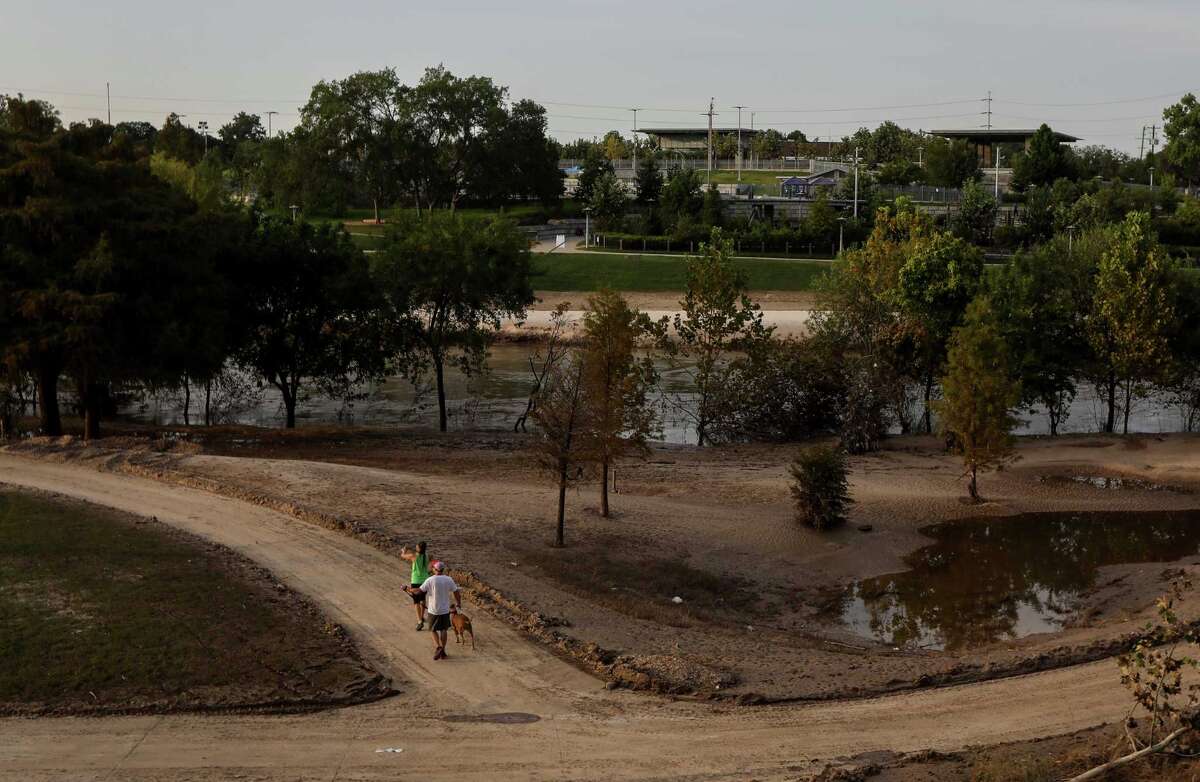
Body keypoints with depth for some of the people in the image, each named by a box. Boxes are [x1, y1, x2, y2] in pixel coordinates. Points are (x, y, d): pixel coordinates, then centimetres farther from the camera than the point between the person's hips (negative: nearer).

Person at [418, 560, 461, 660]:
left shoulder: (430, 580, -14)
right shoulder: (449, 580, -4)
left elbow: (420, 591, -12)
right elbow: (456, 593, 1)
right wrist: (458, 605, 16)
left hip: (433, 610, -3)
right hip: (445, 610, 3)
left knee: (434, 630, 11)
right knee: (443, 630, 15)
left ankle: (438, 647, -10)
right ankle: (442, 652, 17)